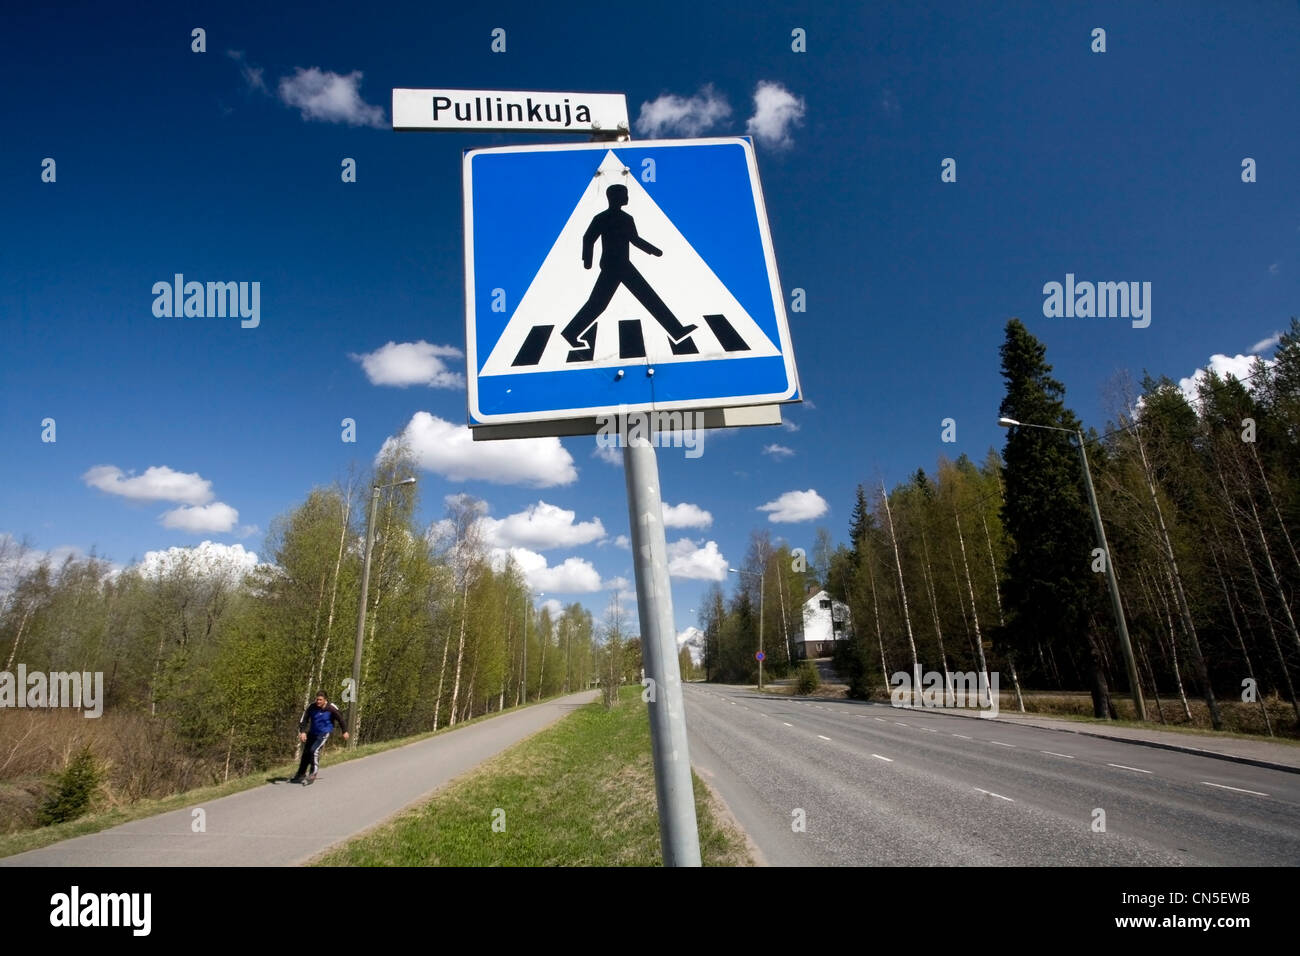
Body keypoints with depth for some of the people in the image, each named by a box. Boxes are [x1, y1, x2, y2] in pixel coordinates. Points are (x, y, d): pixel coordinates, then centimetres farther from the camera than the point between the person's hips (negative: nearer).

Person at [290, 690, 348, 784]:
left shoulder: (331, 709, -19)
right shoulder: (312, 707, -14)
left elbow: (340, 718, -5)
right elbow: (304, 720, -12)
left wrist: (345, 731, 4)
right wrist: (302, 732, -28)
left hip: (324, 733, -4)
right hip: (312, 733, 4)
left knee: (314, 750, -21)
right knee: (306, 752, 10)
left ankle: (313, 773, -7)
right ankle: (301, 774, 28)